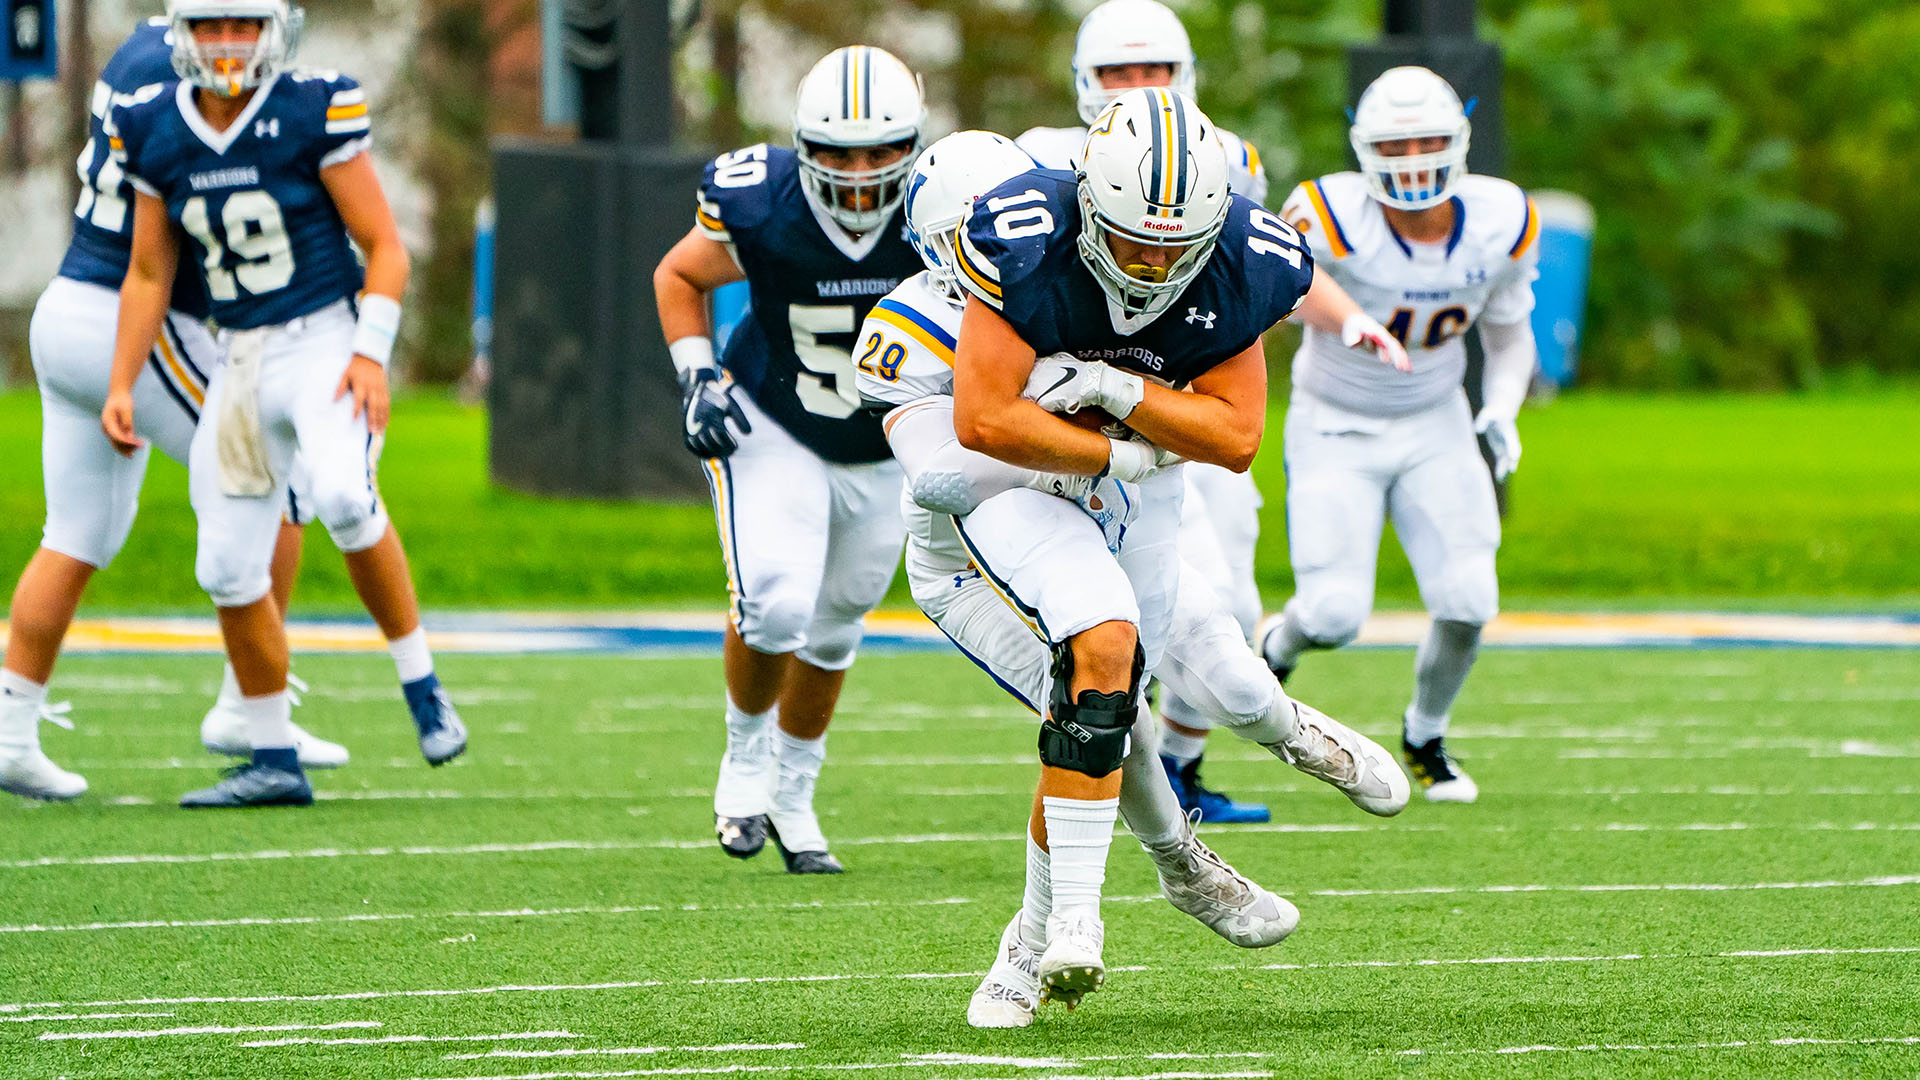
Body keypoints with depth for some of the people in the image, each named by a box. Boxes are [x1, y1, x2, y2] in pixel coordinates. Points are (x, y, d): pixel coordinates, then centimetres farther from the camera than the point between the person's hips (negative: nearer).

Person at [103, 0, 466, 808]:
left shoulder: (315, 112, -10)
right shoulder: (156, 132, 3)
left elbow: (384, 247, -7)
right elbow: (149, 274, 13)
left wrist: (371, 354, -18)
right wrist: (121, 386, 6)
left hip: (326, 339, -5)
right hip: (241, 362, 5)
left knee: (342, 494, -31)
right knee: (229, 568, 1)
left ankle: (422, 687, -14)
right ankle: (274, 764, 15)